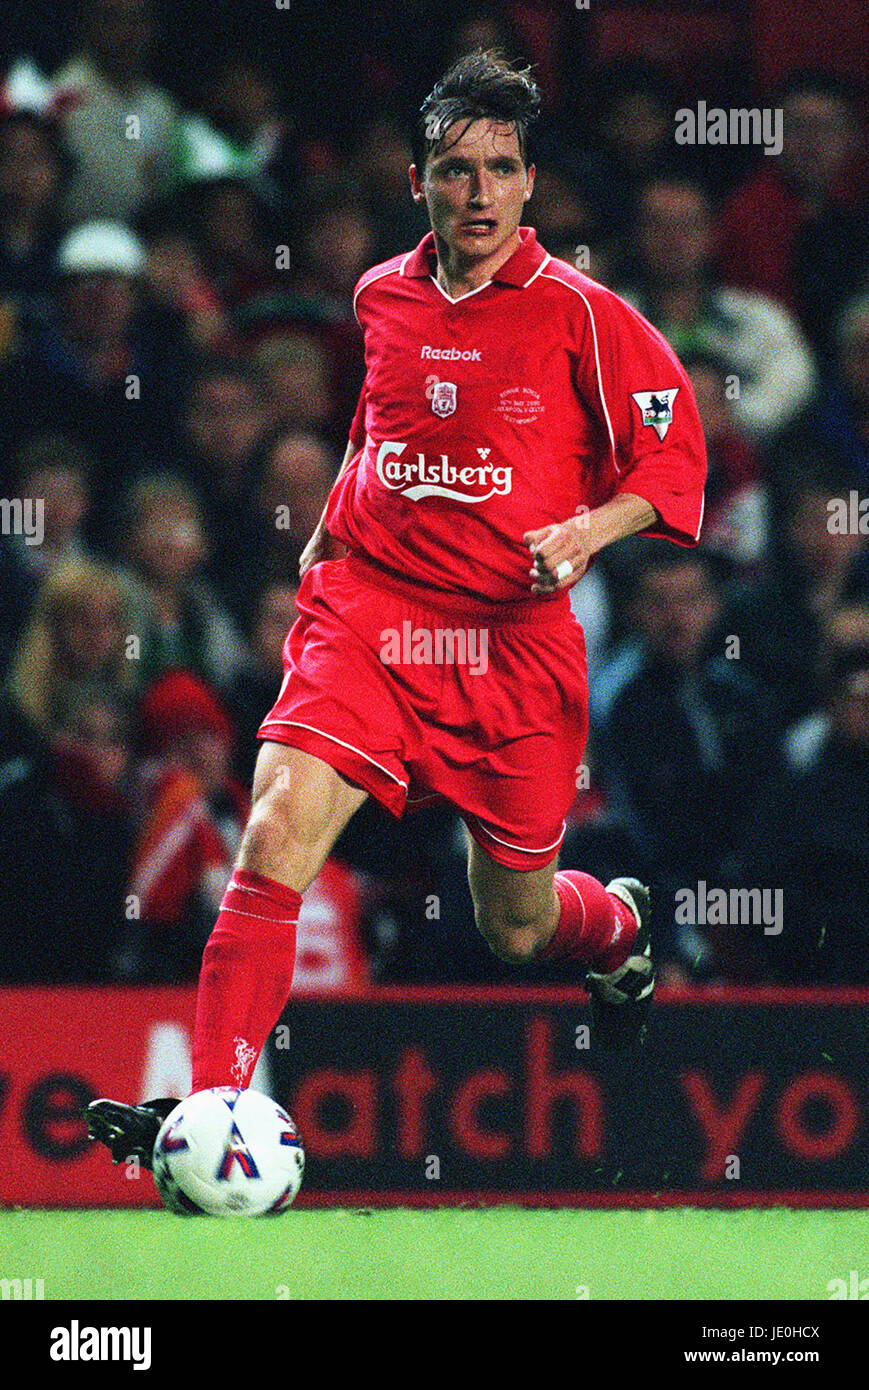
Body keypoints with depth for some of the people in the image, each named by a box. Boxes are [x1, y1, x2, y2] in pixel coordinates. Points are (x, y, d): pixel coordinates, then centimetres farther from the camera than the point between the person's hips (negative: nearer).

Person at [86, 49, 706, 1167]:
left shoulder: (579, 315, -5)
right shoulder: (382, 298, 8)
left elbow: (674, 456, -2)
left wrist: (592, 528, -18)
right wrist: (332, 527, 22)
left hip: (515, 642, -2)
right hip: (369, 612, 2)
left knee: (516, 928, 10)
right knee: (277, 831, -23)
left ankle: (618, 924, 48)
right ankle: (212, 1103, -23)